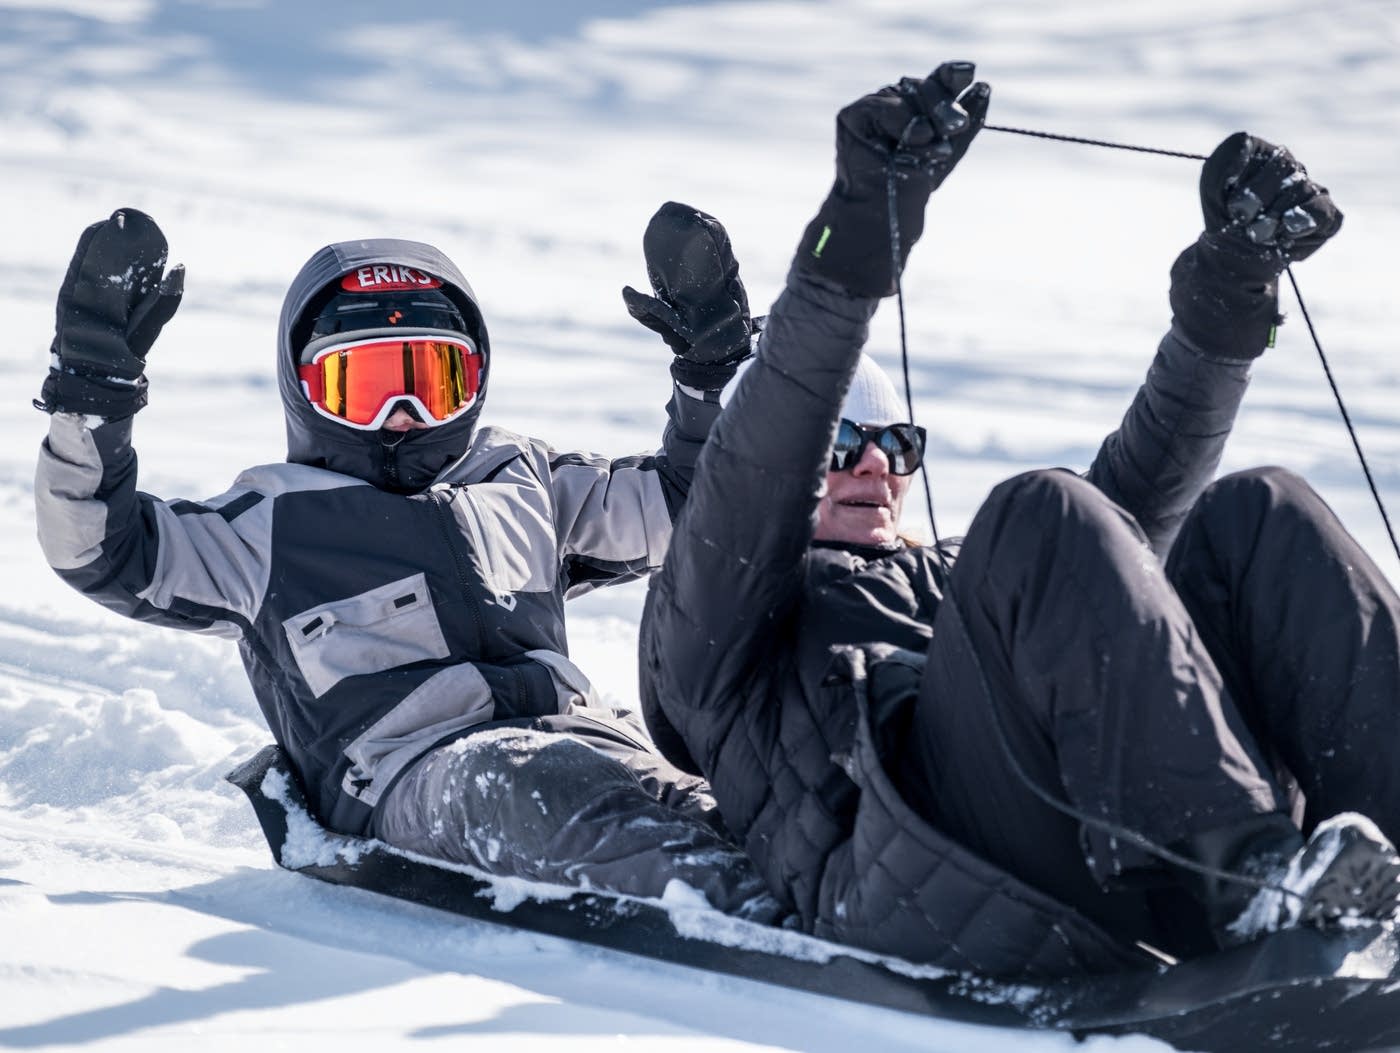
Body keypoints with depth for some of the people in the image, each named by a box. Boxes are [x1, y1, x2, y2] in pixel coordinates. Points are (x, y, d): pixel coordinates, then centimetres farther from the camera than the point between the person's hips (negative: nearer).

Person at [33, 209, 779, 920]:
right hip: (410, 762, -5)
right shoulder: (273, 521, 21)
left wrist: (708, 366, 31)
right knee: (529, 788, -40)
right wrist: (95, 392, 3)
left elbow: (674, 506, 42)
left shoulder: (523, 479, 34)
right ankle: (737, 902, -65)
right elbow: (103, 551, 12)